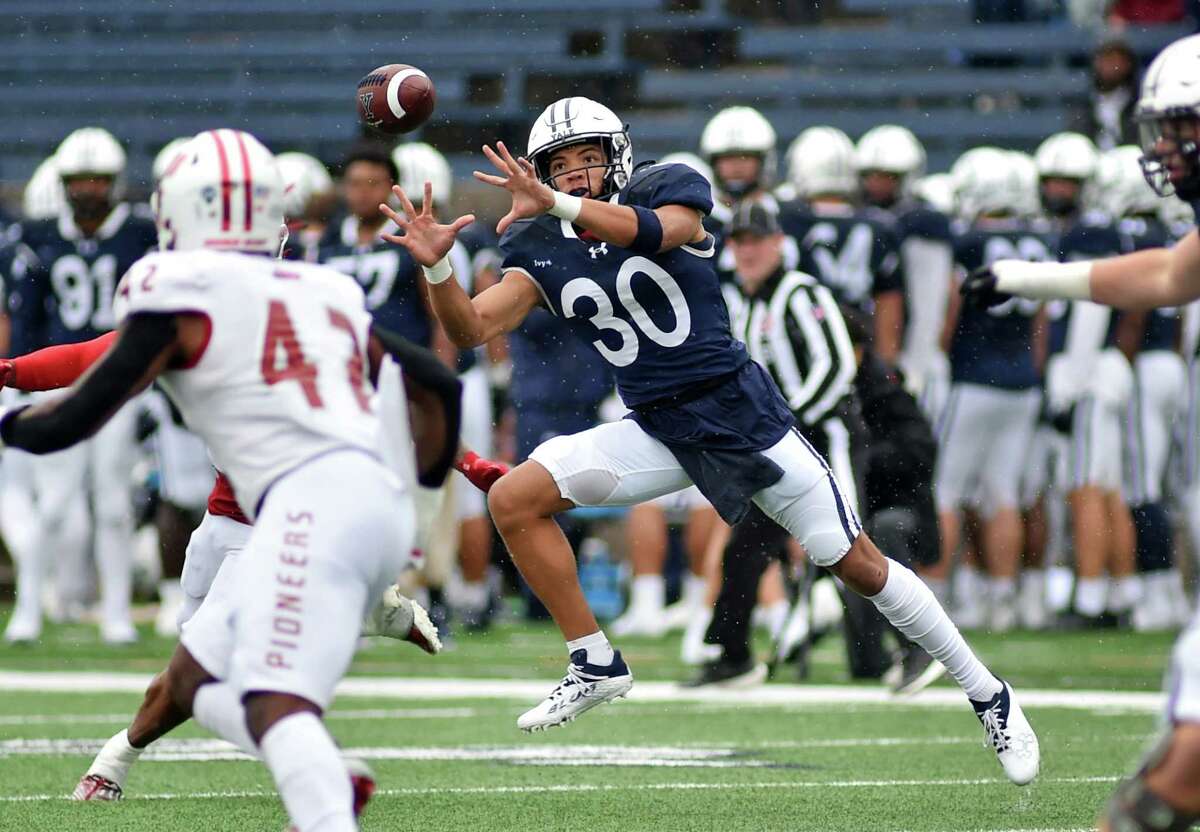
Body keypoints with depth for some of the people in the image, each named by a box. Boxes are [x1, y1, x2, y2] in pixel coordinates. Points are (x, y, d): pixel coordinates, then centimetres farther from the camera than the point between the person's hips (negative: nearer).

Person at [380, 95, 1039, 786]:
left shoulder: (668, 191, -9)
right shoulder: (540, 248, 2)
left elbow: (654, 232, -33)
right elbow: (472, 329, -9)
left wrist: (558, 206, -47)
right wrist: (436, 265, -28)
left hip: (740, 410, -4)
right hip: (658, 433, 4)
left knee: (857, 563, -4)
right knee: (514, 500, -13)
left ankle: (989, 697, 10)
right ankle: (596, 667, -3)